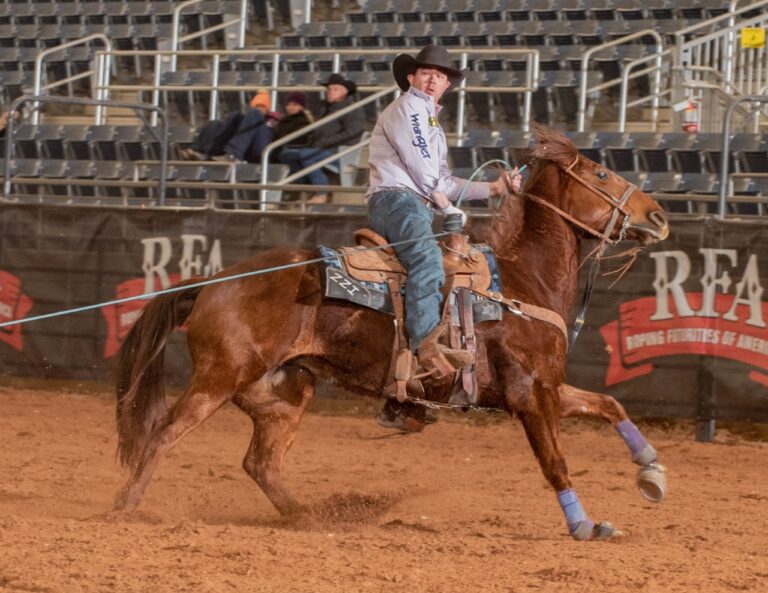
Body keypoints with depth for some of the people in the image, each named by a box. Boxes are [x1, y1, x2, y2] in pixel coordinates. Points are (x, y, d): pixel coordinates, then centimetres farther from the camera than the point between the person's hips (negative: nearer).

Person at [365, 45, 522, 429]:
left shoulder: (434, 125, 32)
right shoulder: (405, 108, 2)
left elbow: (443, 182, 27)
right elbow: (421, 170, -6)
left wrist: (493, 188, 19)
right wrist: (448, 207, 0)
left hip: (422, 207, 10)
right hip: (394, 199, -10)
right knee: (427, 256, -35)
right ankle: (425, 346, -52)